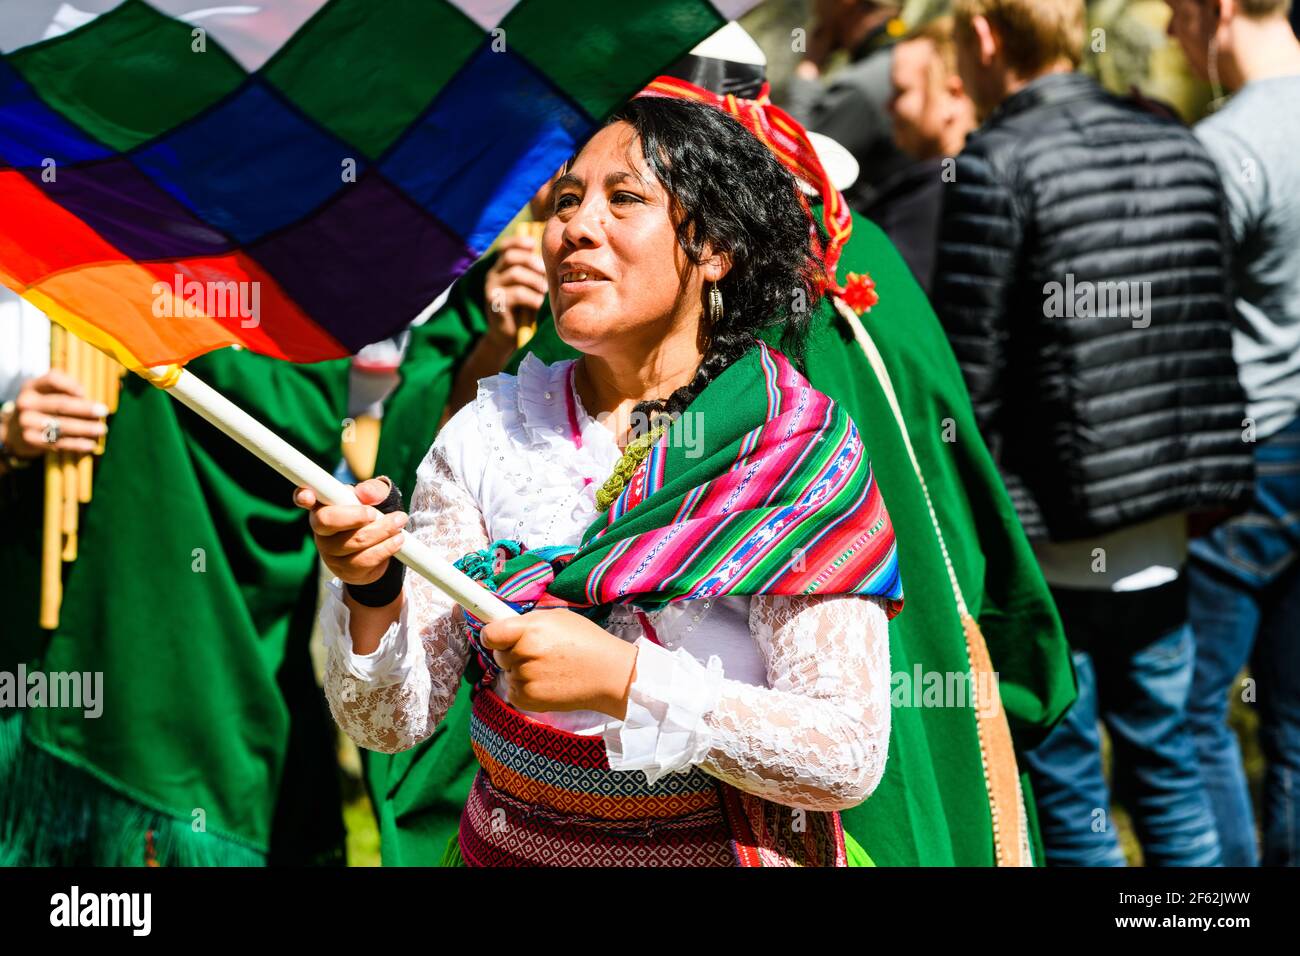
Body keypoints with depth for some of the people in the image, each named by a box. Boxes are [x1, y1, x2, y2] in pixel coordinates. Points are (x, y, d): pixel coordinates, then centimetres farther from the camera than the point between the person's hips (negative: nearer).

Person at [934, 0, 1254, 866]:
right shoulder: (1180, 149, 8)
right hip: (1158, 534, 6)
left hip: (1050, 539, -6)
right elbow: (1211, 335, 13)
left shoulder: (998, 164, -12)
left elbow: (965, 372, -14)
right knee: (1166, 765, 16)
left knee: (1067, 794, 3)